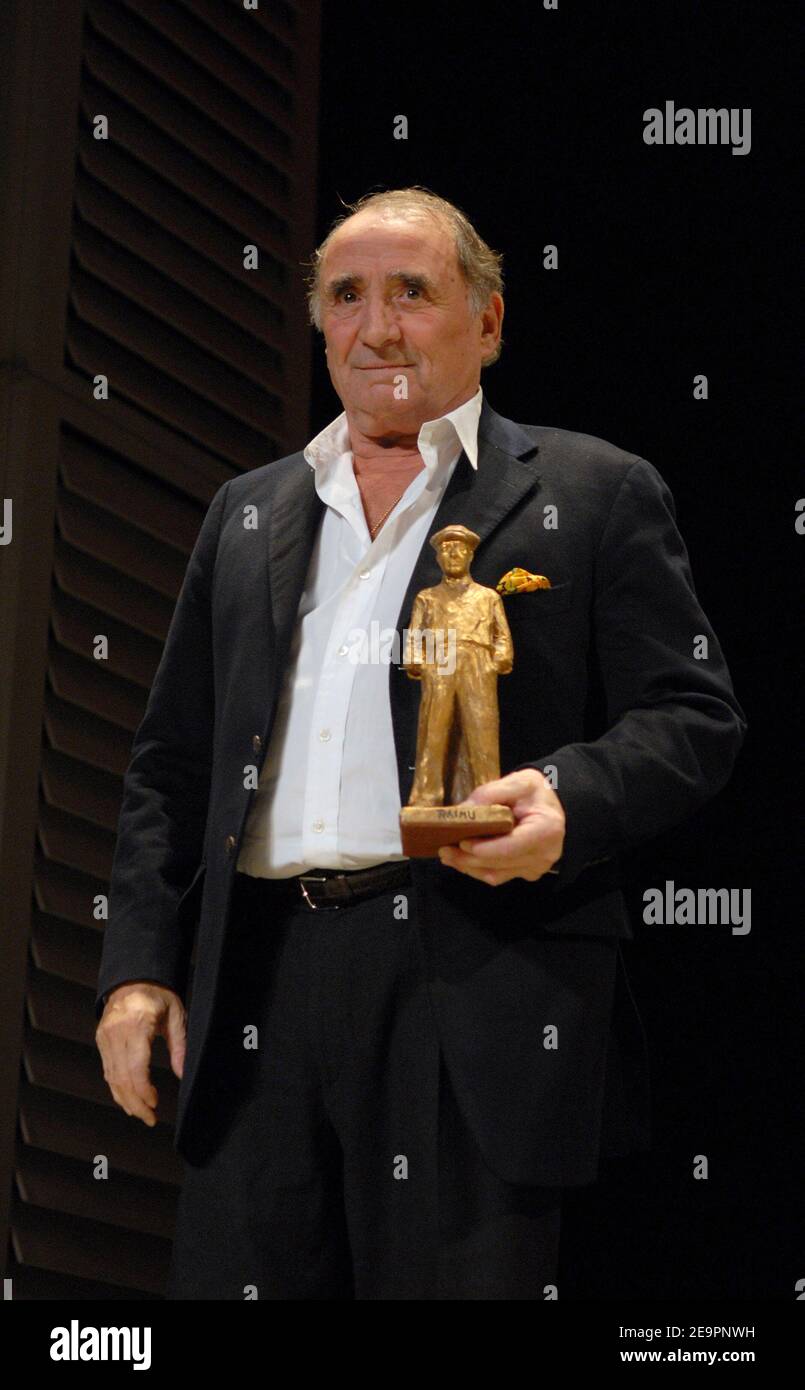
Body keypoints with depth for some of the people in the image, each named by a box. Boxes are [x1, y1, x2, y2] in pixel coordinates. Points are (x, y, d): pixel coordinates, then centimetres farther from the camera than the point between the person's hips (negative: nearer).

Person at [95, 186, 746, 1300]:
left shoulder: (593, 495, 7)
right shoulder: (249, 515, 21)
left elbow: (694, 718, 1)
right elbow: (172, 760, 21)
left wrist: (574, 798, -19)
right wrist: (139, 963, 10)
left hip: (478, 994, -4)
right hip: (256, 991, 4)